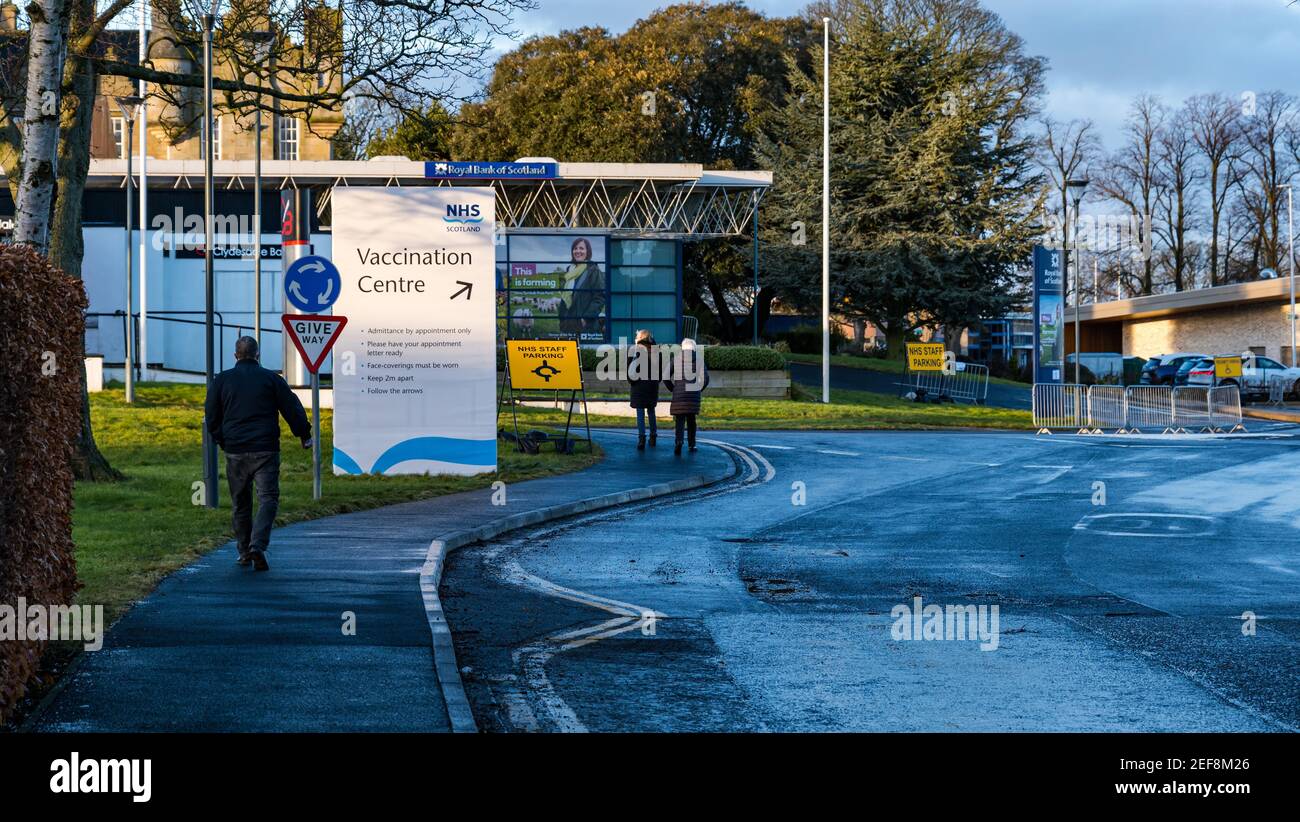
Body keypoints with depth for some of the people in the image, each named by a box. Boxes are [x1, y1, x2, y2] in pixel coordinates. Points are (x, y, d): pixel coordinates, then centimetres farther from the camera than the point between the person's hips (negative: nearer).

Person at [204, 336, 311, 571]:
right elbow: (292, 408, 3)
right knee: (268, 498, -2)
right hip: (265, 450, -2)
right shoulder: (271, 378, 1)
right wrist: (304, 435, 15)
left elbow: (211, 416, 10)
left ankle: (244, 552, 18)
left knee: (240, 502, 13)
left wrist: (221, 440, 25)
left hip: (235, 452, 2)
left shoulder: (221, 380, 6)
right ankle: (258, 545, -21)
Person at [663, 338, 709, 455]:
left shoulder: (676, 359, 2)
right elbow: (705, 379, -2)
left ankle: (679, 441, -25)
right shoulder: (699, 359, 2)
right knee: (691, 419, 15)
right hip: (694, 395, 1)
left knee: (680, 419, -2)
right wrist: (698, 390, 12)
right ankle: (691, 445, 19)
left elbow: (666, 378, 0)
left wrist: (673, 389, 12)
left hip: (679, 394, -1)